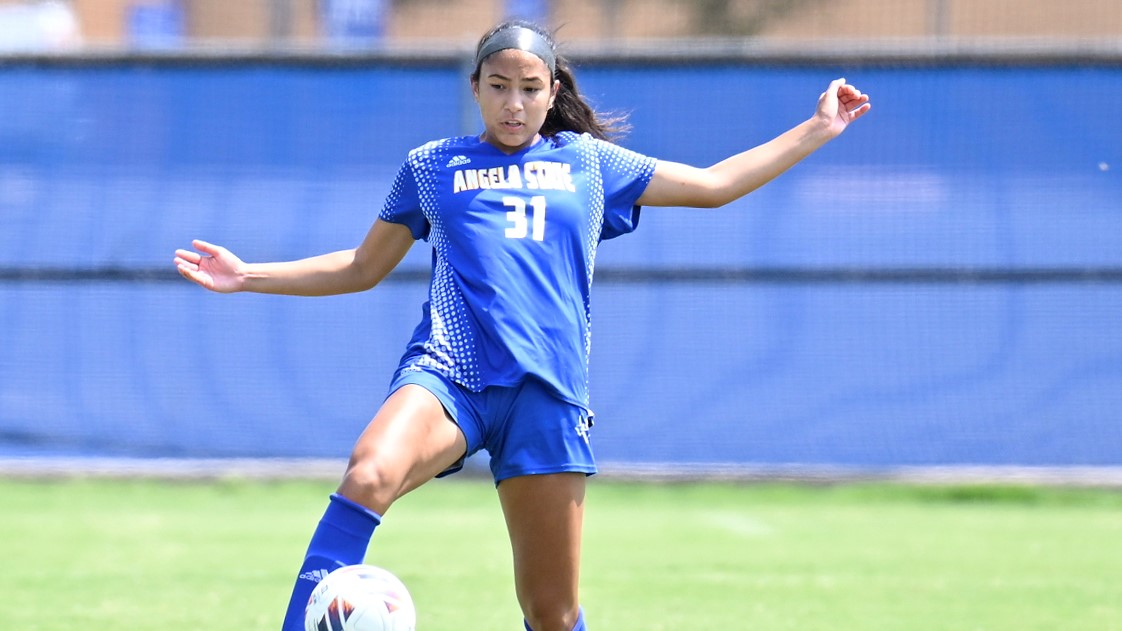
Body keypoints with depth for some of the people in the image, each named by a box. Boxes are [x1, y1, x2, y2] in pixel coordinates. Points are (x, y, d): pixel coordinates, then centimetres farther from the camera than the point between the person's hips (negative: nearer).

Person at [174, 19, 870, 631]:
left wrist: (816, 129, 26)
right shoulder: (432, 167, 18)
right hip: (448, 372, -1)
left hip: (549, 392, 2)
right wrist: (249, 276, 19)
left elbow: (713, 184, 27)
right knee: (369, 475, -36)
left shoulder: (589, 164, 20)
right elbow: (364, 267, 27)